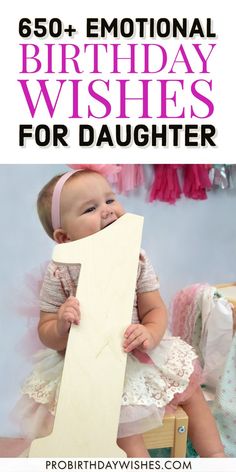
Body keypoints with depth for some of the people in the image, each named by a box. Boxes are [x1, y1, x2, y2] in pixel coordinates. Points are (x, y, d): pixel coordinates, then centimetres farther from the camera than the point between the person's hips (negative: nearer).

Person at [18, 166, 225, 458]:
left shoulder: (136, 260, -11)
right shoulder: (59, 275, -18)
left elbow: (155, 309, -7)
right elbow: (46, 334, -10)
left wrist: (150, 334, -29)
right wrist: (62, 326, -34)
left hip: (140, 356, 4)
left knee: (191, 390, 8)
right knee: (121, 419, -18)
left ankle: (215, 455, 27)